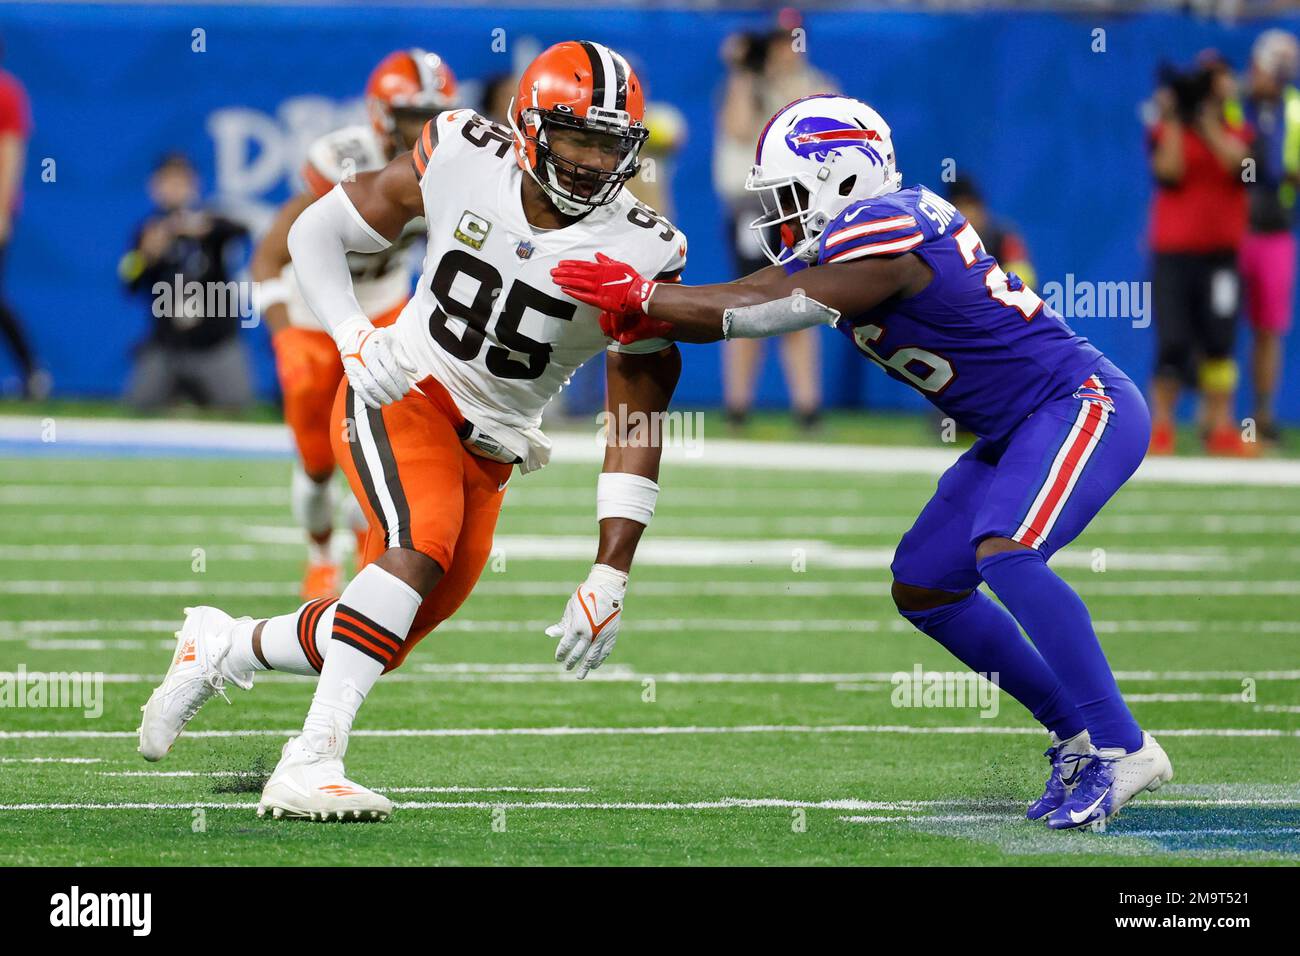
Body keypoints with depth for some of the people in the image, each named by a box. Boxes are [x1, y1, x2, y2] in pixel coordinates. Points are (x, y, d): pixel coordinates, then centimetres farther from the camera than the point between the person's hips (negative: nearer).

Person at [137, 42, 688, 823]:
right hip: (403, 393, -3)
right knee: (421, 545, -32)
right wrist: (356, 341, -16)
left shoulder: (641, 253, -13)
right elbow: (318, 229, 1)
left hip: (489, 448, 3)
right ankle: (311, 764, -34)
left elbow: (640, 427, -11)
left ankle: (224, 647, 32)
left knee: (384, 639, 3)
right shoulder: (466, 157, -12)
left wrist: (610, 580, -17)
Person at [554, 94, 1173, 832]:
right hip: (1021, 430, 11)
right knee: (923, 588, 9)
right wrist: (652, 319, -17)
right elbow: (752, 298, 1)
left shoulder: (886, 234, -22)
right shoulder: (838, 240, 8)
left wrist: (647, 295, -20)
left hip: (1084, 405, -11)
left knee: (1007, 554, -31)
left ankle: (1121, 751, -24)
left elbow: (780, 310, -25)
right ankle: (1080, 737, 16)